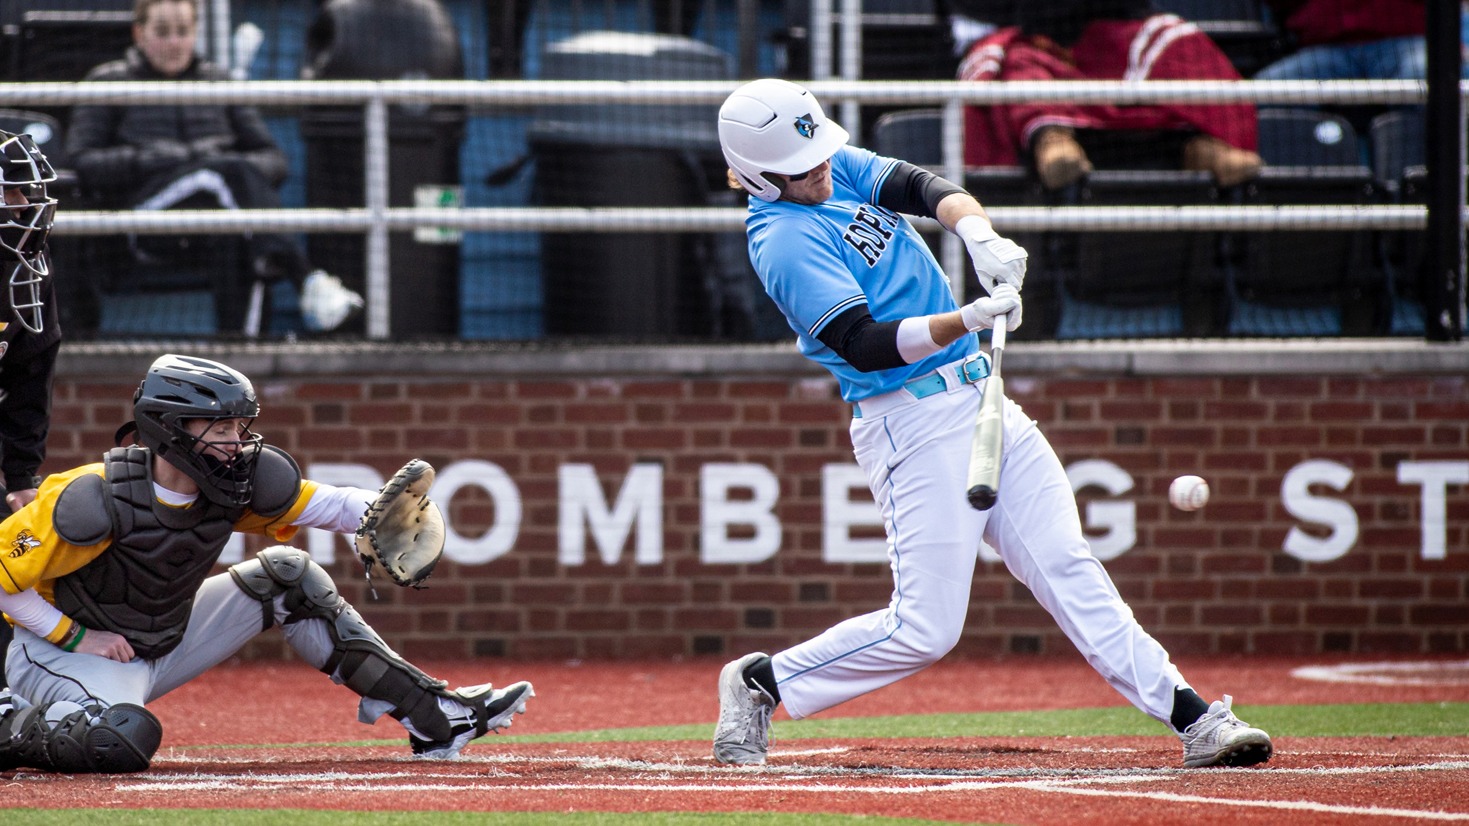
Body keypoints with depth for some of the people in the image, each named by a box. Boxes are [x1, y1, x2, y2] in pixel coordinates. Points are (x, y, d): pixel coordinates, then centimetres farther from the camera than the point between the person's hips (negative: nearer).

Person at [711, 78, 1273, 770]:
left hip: (982, 400, 8)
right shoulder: (784, 241, -15)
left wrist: (977, 233, -23)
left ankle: (1192, 719, -2)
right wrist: (965, 321, -34)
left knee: (1067, 568, 2)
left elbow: (923, 188, -2)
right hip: (914, 422, -8)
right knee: (925, 629, -9)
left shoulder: (839, 168, 10)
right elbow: (865, 345, -22)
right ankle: (758, 683, 8)